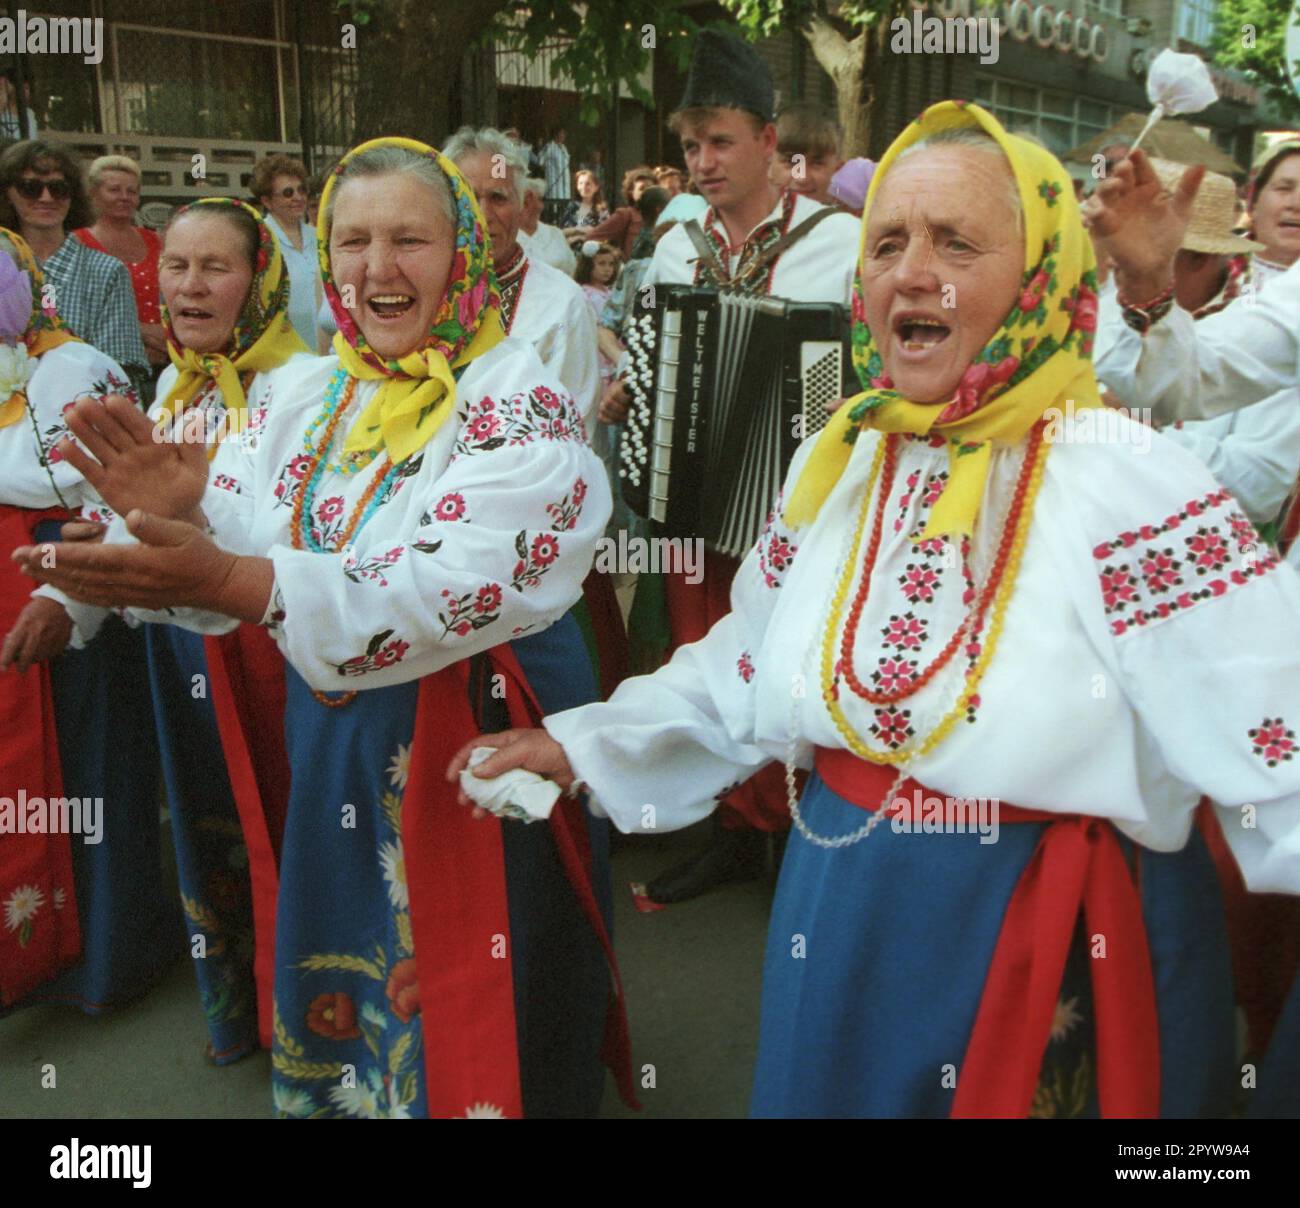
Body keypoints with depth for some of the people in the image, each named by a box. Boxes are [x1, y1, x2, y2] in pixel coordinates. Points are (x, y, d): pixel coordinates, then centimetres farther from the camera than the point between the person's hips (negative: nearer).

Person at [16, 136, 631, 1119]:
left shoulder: (517, 405, -16)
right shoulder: (307, 392, 4)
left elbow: (458, 590, -29)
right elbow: (267, 553, 5)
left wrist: (233, 583, -36)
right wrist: (194, 513, -18)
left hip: (474, 742, -5)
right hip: (333, 742, 6)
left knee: (466, 1019, 10)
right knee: (345, 996, 22)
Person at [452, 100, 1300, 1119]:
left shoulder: (1130, 487, -18)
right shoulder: (837, 461, 0)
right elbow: (748, 672, 11)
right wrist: (586, 744, 9)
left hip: (1056, 966, -5)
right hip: (838, 945, 5)